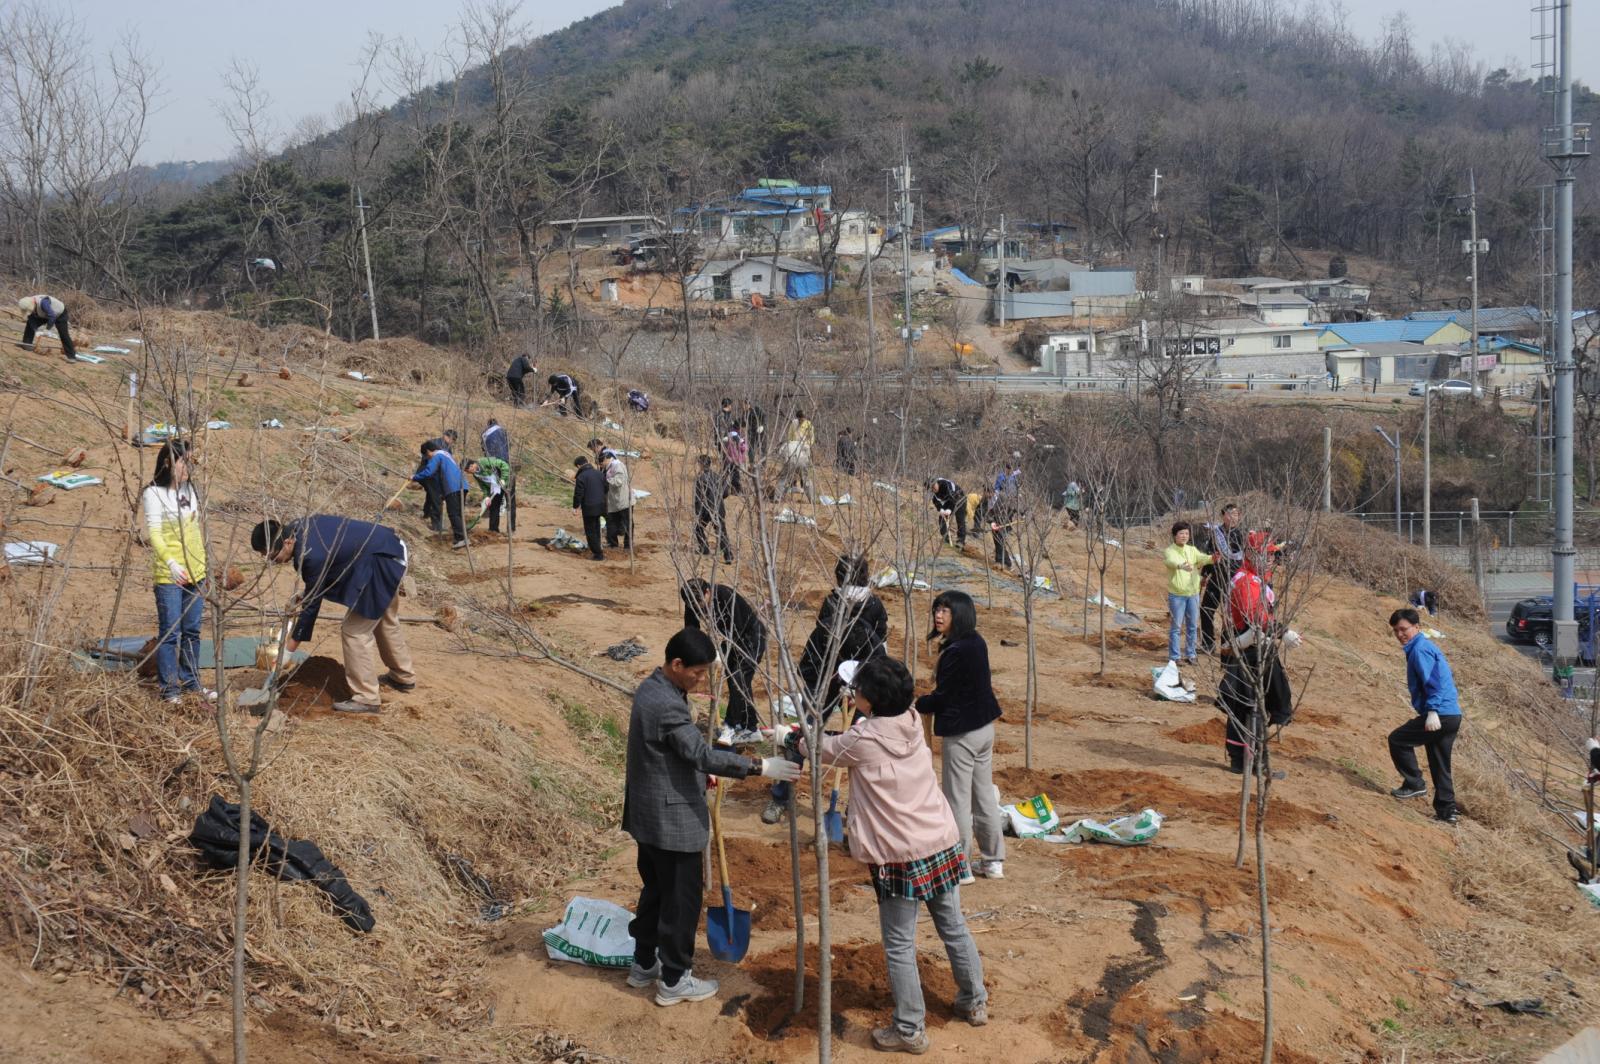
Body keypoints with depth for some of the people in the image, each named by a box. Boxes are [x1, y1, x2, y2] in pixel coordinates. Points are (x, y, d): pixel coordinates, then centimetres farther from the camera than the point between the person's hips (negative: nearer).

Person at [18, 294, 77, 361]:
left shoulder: (43, 302, -41)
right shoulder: (29, 303, -17)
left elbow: (52, 317, -40)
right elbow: (32, 318, -10)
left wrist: (47, 328, -29)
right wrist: (35, 329, -22)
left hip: (60, 314, -7)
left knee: (63, 334, -16)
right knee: (30, 324, 3)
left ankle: (71, 356, -12)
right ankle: (26, 344, 10)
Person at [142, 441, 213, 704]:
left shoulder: (190, 490, 11)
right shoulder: (154, 494, -11)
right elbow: (154, 533, -21)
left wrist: (203, 565, 19)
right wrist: (171, 563, -35)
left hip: (195, 572, 7)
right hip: (168, 575, -7)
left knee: (192, 631, 14)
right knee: (170, 633, -2)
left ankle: (191, 682, 25)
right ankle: (170, 689, 5)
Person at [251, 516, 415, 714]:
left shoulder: (312, 556, -30)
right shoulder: (298, 527, -5)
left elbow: (311, 605, -20)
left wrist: (287, 651, -13)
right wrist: (305, 594, 6)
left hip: (382, 563, -10)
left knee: (354, 631, -7)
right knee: (385, 621, 27)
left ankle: (366, 699, -1)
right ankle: (403, 677, 44)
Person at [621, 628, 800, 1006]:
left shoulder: (651, 690, 6)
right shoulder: (667, 706, -26)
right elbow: (702, 754, -30)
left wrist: (700, 776, 21)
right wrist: (761, 767, -29)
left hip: (648, 816, 10)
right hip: (671, 819, -10)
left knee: (655, 889, 22)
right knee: (682, 898, 3)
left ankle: (643, 964, 35)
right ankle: (674, 981, 15)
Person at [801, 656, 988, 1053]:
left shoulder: (862, 740, -15)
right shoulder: (913, 723, -1)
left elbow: (823, 750, 5)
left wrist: (800, 740, 23)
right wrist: (862, 711, 16)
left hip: (900, 856, -6)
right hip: (943, 843, 7)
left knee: (899, 946, 5)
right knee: (954, 929, 21)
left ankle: (910, 1031, 12)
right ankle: (974, 1003, 37)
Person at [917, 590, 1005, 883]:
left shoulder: (955, 652, -24)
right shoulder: (976, 642, 5)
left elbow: (941, 697, -19)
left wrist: (915, 706, -4)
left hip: (962, 732, -9)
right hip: (984, 726, 9)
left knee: (958, 799, 2)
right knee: (984, 795, 17)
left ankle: (960, 866, 11)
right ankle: (993, 861, 26)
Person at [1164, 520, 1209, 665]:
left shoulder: (1192, 550, 9)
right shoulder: (1170, 551, -6)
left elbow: (1201, 558, -11)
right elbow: (1171, 561, -28)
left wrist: (1212, 558, -35)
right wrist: (1181, 566, -52)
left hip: (1193, 593, 5)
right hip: (1176, 594, -4)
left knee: (1192, 626, 11)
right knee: (1175, 626, 0)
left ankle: (1190, 654, 22)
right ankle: (1173, 657, 8)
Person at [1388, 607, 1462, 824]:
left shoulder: (1420, 649, -10)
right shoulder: (1427, 646, 21)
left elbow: (1433, 681, -21)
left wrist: (1432, 710, -28)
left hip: (1440, 715, -10)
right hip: (1453, 716, 10)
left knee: (1397, 740, 4)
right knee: (1440, 766, 14)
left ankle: (1414, 784, 7)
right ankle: (1446, 811, 15)